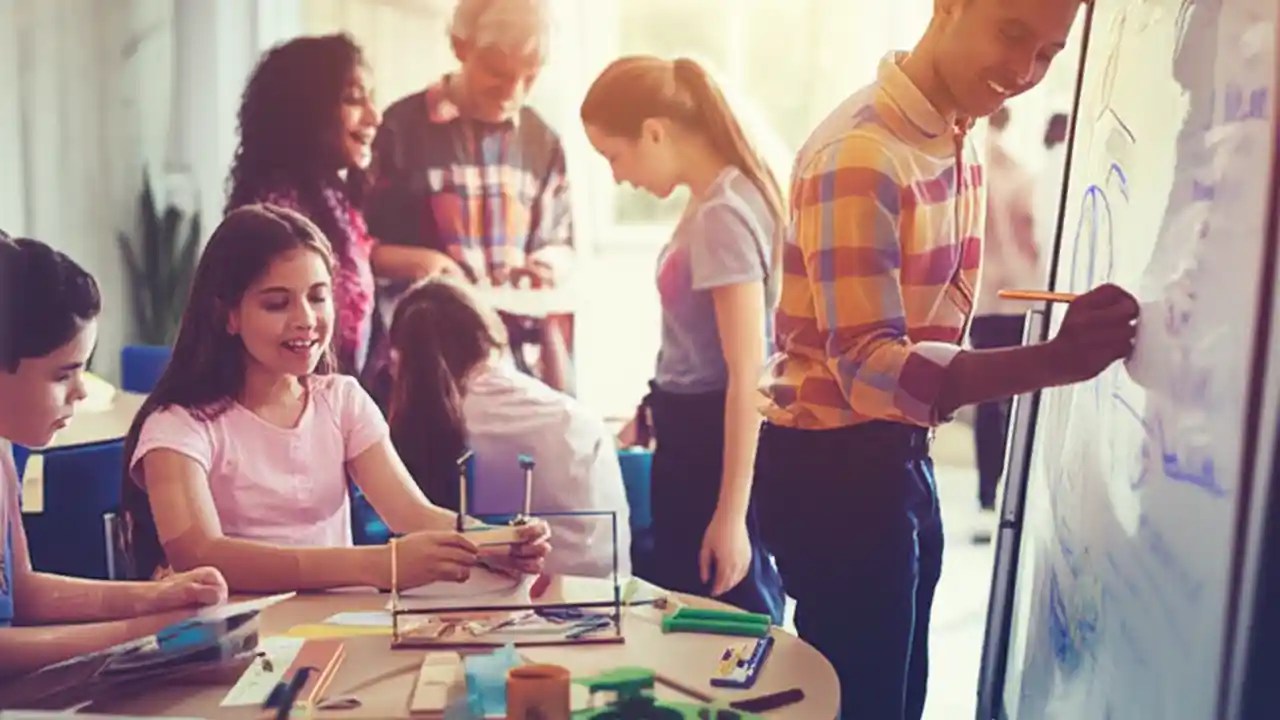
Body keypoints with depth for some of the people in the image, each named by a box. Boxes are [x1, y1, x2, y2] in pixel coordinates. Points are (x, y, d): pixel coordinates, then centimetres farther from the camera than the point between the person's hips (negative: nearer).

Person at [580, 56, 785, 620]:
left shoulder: (721, 217, -22)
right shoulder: (712, 201, 7)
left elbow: (747, 374, -23)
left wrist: (731, 515, -21)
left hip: (712, 439, -10)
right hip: (696, 434, 10)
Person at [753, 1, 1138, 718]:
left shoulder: (960, 148, 7)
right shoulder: (861, 154, -22)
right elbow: (869, 366, -29)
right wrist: (1054, 361, -39)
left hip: (902, 455, 9)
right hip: (835, 464, -9)